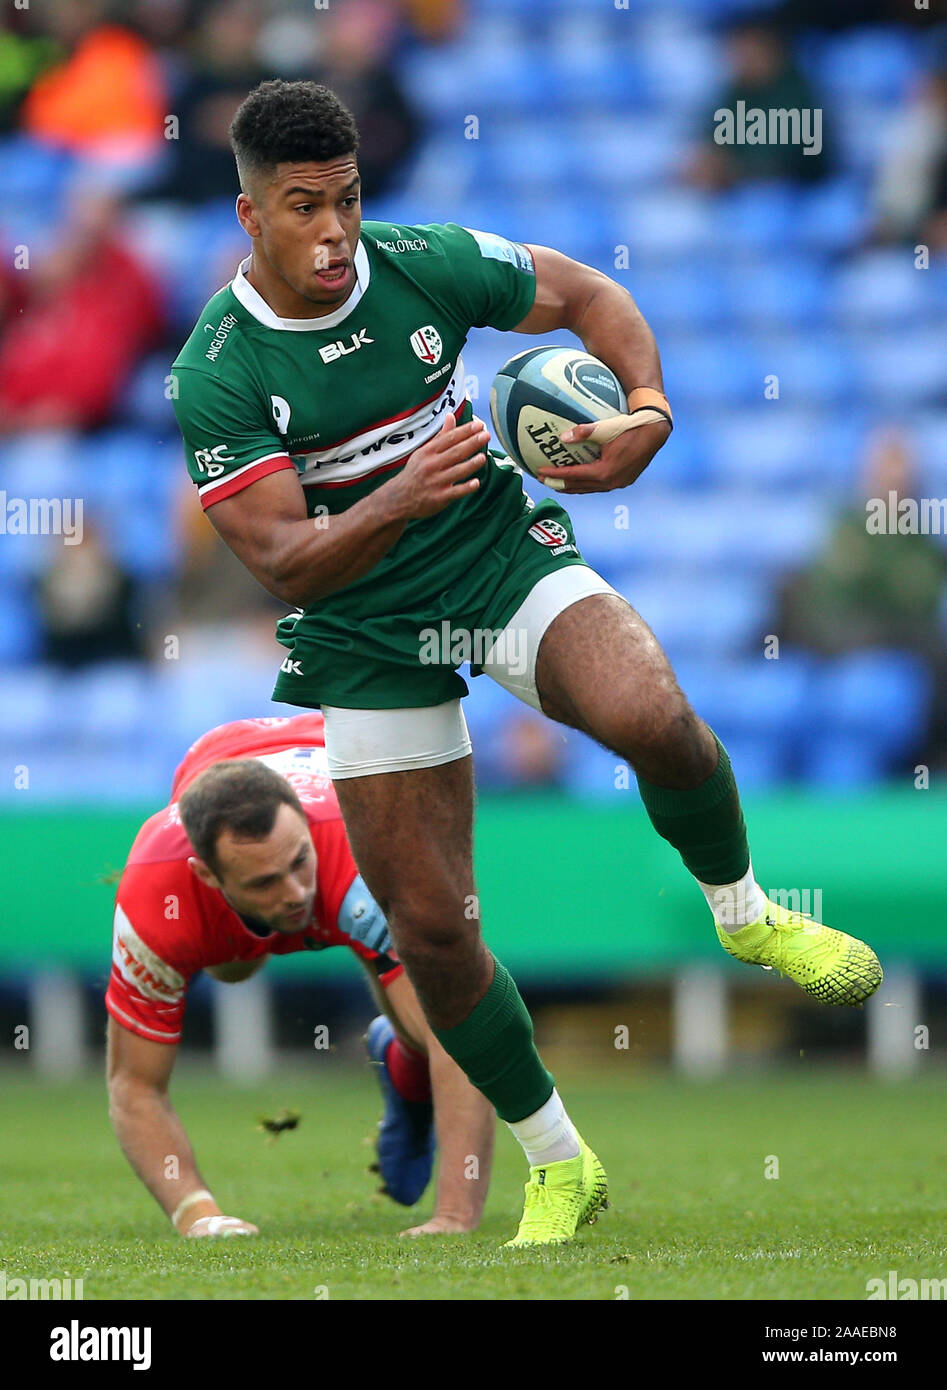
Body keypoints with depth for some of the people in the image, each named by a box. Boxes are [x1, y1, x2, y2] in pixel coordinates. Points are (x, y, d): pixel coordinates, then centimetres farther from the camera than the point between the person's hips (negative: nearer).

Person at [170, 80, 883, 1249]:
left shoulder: (429, 266, -11)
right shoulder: (216, 375, -17)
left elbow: (589, 294, 5)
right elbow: (281, 563, -21)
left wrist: (648, 410, -13)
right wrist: (399, 502, -38)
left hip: (507, 561, 0)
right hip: (368, 640, 0)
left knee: (650, 717, -31)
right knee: (428, 926, -2)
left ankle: (743, 913, -1)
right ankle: (558, 1167, 19)